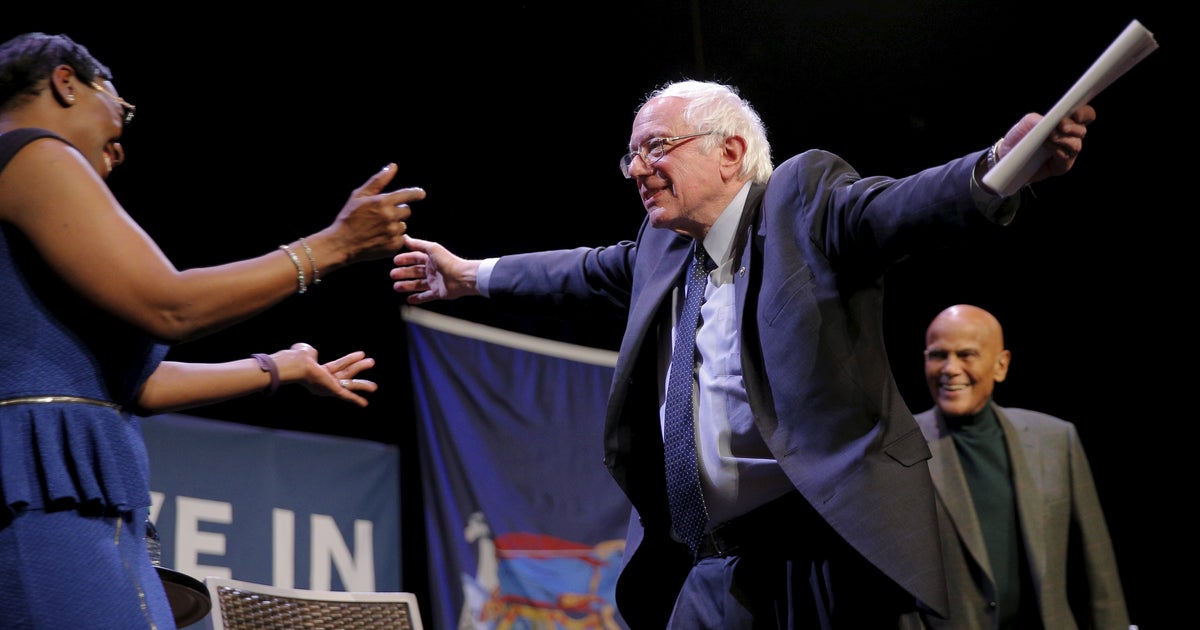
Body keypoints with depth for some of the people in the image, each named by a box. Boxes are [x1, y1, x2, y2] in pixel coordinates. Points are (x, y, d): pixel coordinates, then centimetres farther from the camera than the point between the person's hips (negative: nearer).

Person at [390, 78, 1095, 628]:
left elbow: (902, 207, -20)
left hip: (826, 557, -6)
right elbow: (593, 271, 35)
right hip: (714, 572, 7)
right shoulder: (663, 246, 17)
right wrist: (468, 276, 43)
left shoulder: (805, 198, -4)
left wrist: (1004, 163, -40)